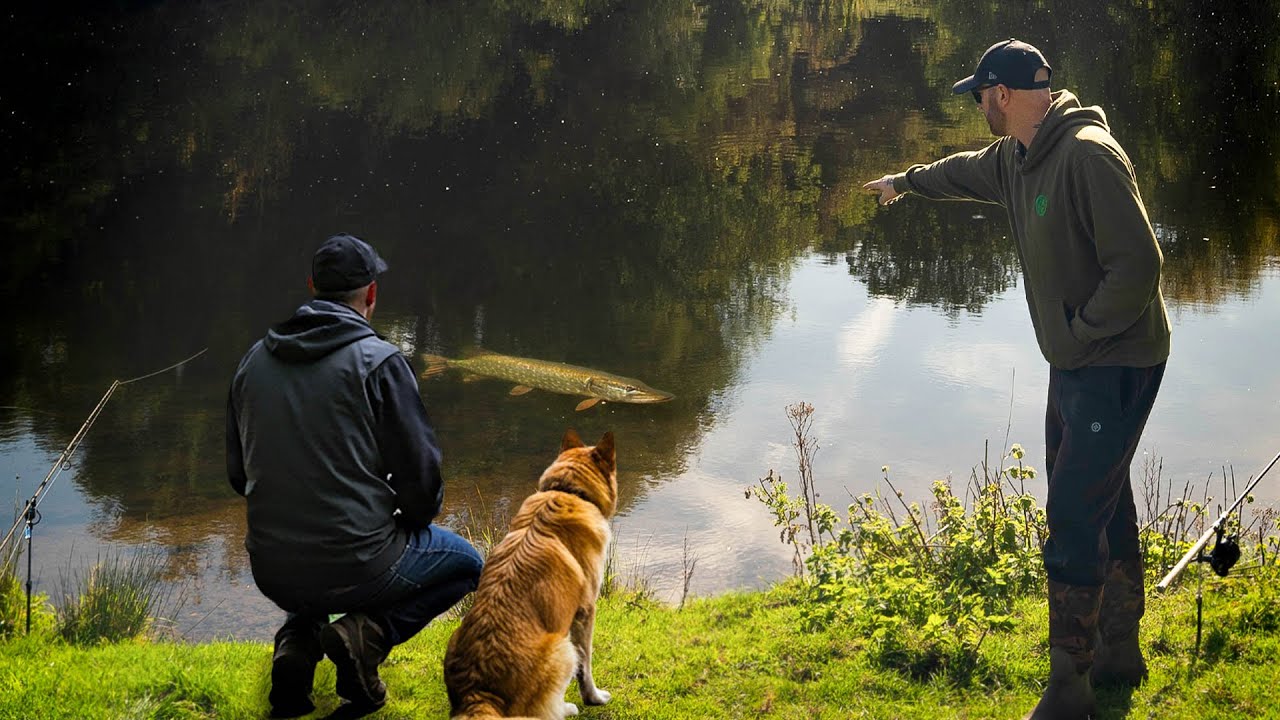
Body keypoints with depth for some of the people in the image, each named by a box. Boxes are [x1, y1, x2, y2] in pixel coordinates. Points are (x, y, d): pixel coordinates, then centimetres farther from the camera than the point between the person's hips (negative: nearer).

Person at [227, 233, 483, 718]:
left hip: (271, 572, 5)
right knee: (465, 564, 23)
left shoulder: (254, 360, 6)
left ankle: (298, 639, 8)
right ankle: (366, 632, -2)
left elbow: (239, 475, 13)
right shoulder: (378, 360, -11)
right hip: (355, 565, -5)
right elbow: (420, 470, -9)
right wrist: (412, 523, 13)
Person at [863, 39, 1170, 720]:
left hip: (1117, 365, -10)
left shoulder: (1089, 156, -23)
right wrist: (905, 181, 50)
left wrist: (1080, 329, -17)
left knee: (1074, 521, -11)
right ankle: (1119, 652, 30)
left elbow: (1138, 265, -27)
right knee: (1103, 507, 17)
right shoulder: (1015, 159, 9)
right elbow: (966, 171, 33)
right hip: (1075, 363, 10)